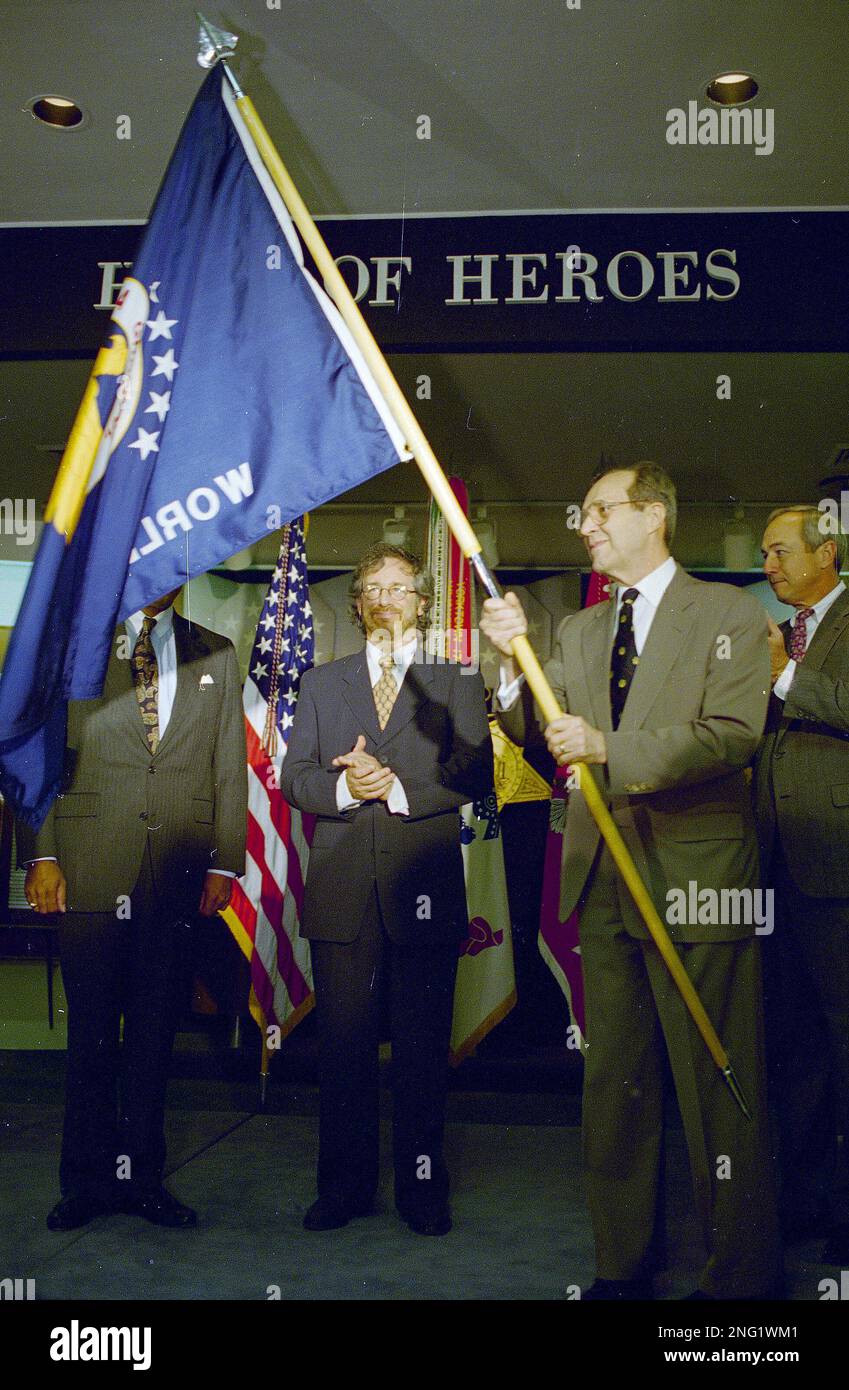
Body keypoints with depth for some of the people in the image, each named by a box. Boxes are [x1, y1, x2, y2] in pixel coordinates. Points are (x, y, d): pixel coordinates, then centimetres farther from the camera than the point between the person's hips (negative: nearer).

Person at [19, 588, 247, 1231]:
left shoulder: (216, 655, 13)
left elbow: (230, 765, 9)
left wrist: (224, 863, 1)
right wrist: (40, 854, -6)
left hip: (178, 876, 2)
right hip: (91, 869, -1)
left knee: (155, 1031, 8)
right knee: (92, 1030, 5)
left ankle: (141, 1174, 21)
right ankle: (89, 1178, 19)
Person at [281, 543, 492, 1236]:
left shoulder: (457, 684, 10)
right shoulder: (322, 683, 17)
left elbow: (476, 773, -2)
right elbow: (293, 776, 7)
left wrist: (400, 789, -15)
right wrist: (344, 787, -12)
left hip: (425, 890, -1)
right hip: (342, 891, 2)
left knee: (423, 1046, 4)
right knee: (344, 1042, 6)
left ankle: (422, 1185, 17)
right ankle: (346, 1184, 19)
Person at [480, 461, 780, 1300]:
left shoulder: (726, 613, -1)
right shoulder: (579, 630, 16)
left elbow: (734, 733, -13)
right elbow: (532, 731, 9)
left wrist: (609, 749, -21)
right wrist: (514, 658, -8)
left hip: (694, 872, -6)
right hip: (604, 880, 6)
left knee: (717, 1086, 0)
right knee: (614, 1081, 13)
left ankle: (740, 1273, 16)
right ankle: (624, 1262, 27)